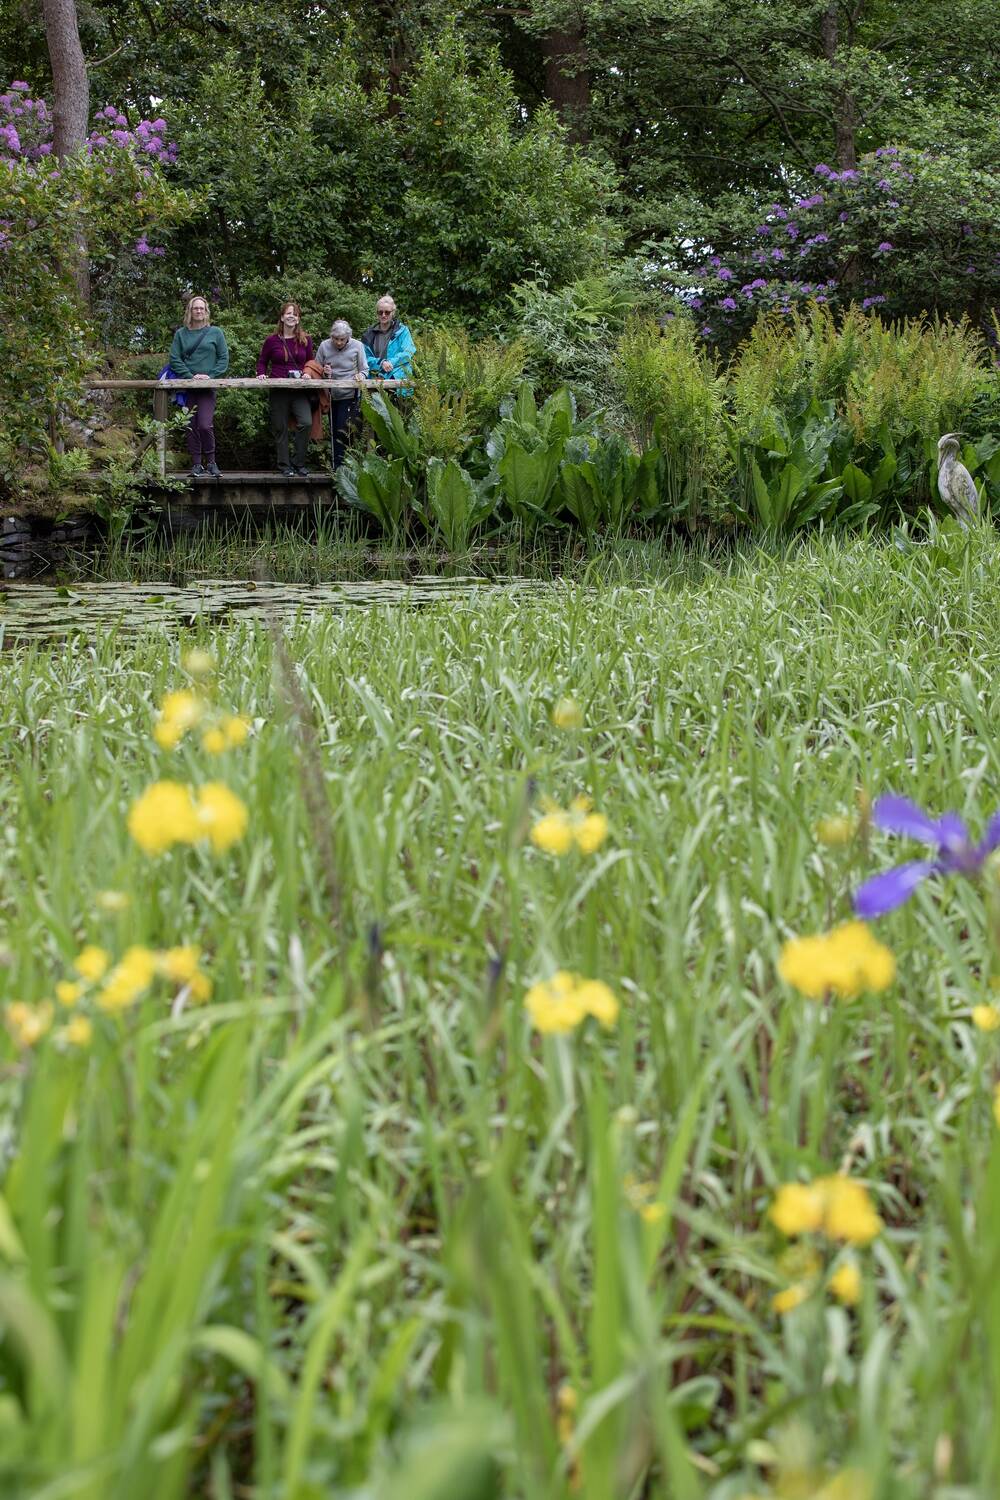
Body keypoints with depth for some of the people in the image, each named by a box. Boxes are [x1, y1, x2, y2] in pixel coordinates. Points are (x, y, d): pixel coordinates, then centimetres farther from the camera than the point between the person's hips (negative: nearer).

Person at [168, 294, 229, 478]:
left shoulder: (215, 333, 8)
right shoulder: (181, 334, 10)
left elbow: (224, 358, 6)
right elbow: (175, 359, 3)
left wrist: (211, 376, -8)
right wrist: (190, 376, -10)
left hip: (208, 387, -2)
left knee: (205, 425, -15)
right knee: (192, 426, 1)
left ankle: (211, 461, -1)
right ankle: (196, 464, 7)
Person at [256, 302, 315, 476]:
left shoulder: (305, 340, 8)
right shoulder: (272, 340, 4)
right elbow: (262, 361, 14)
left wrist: (307, 373, -2)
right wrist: (261, 374, -5)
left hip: (300, 390, 0)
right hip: (277, 390, 0)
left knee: (306, 422, -18)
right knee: (280, 428, 3)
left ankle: (299, 463, -5)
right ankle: (284, 465, 13)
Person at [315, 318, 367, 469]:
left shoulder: (357, 346, -6)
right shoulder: (324, 346, -2)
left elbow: (364, 370, 1)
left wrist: (360, 376, -21)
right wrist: (323, 371, -13)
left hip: (349, 395, -3)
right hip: (331, 394, 4)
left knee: (343, 430, -12)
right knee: (334, 431, 9)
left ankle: (338, 466, -7)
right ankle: (337, 465, 18)